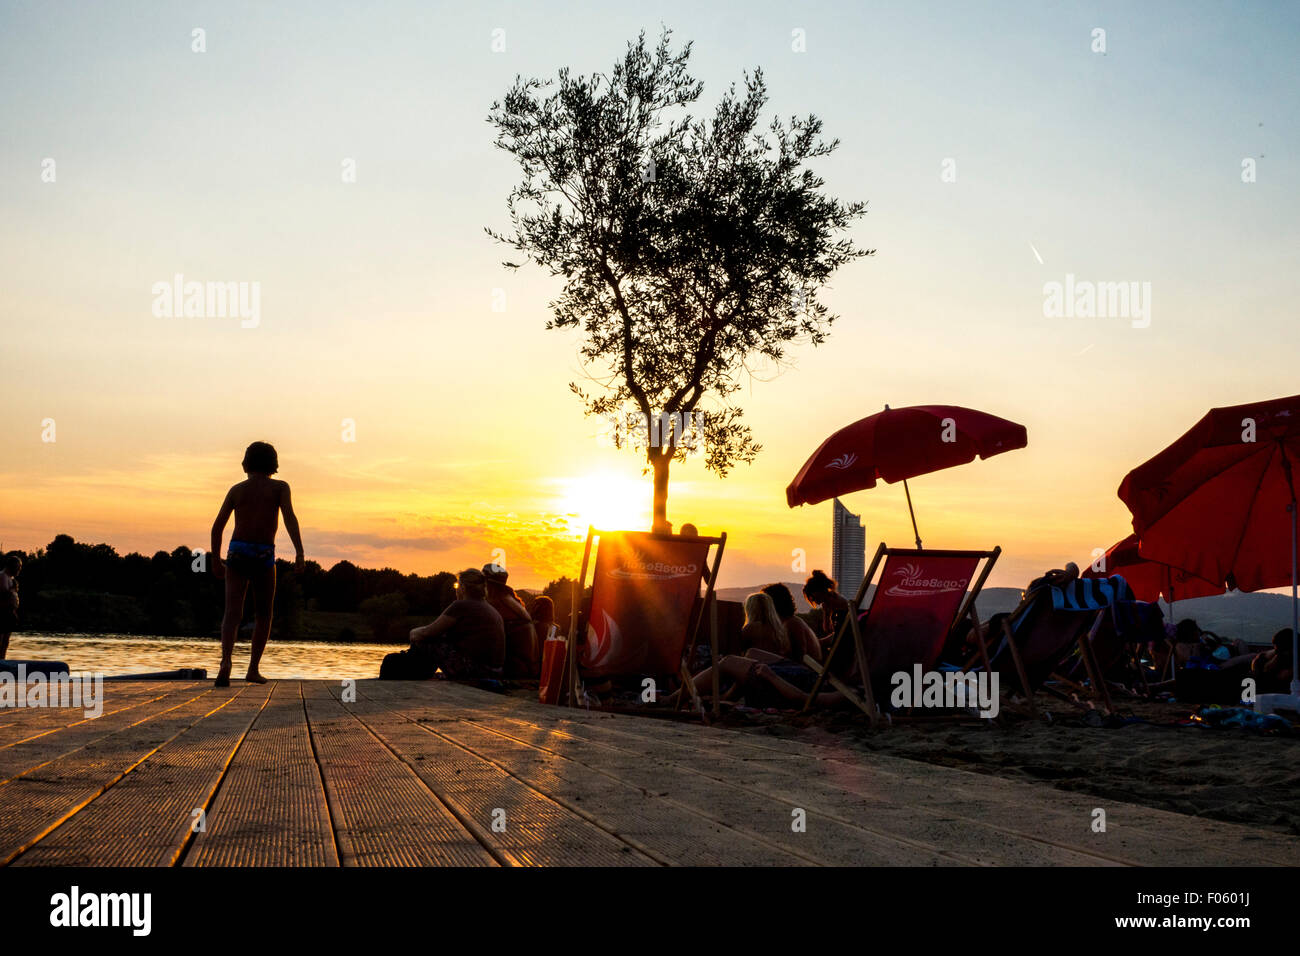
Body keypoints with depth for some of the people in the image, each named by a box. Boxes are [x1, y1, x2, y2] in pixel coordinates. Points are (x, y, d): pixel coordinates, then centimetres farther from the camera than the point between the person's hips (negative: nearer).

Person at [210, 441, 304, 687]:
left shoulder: (237, 489, 13)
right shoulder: (279, 487, 5)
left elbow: (217, 526, 12)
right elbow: (290, 517, -11)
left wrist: (215, 560, 23)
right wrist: (299, 552, -20)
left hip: (236, 554, 2)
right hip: (263, 556, -2)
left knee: (233, 613, -7)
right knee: (264, 614, 14)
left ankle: (226, 661, -31)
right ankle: (253, 668, 12)